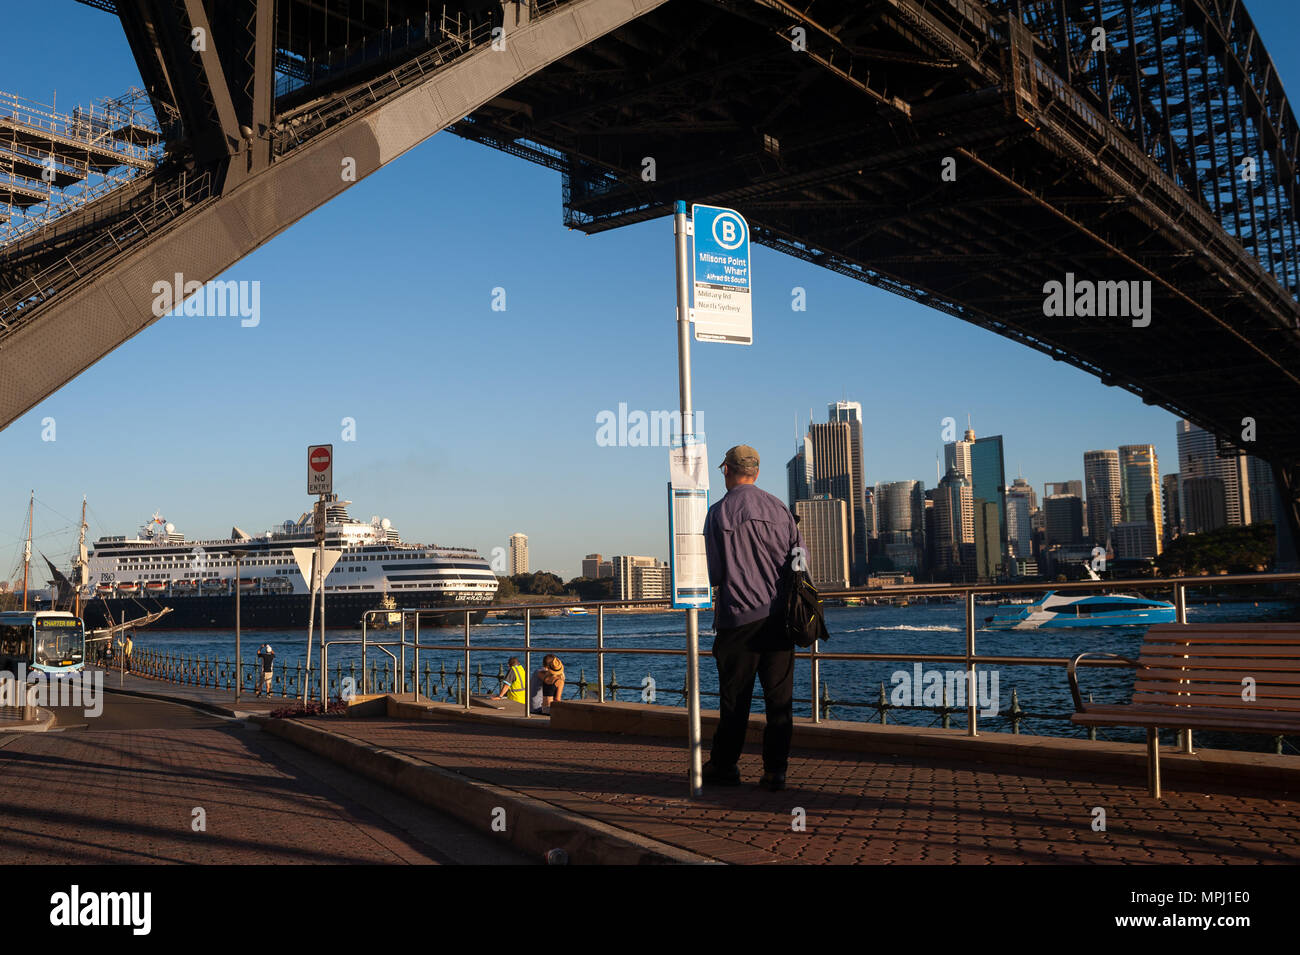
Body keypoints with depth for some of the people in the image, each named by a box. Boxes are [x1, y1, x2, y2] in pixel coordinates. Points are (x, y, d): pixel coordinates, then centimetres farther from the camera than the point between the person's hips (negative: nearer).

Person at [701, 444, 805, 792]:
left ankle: (724, 765, 19)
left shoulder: (718, 513, -5)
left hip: (738, 617, -2)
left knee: (735, 697, 7)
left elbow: (712, 573, -7)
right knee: (779, 696, 5)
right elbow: (801, 558, 4)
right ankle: (775, 770, 5)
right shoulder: (779, 508, 3)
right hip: (779, 615, 2)